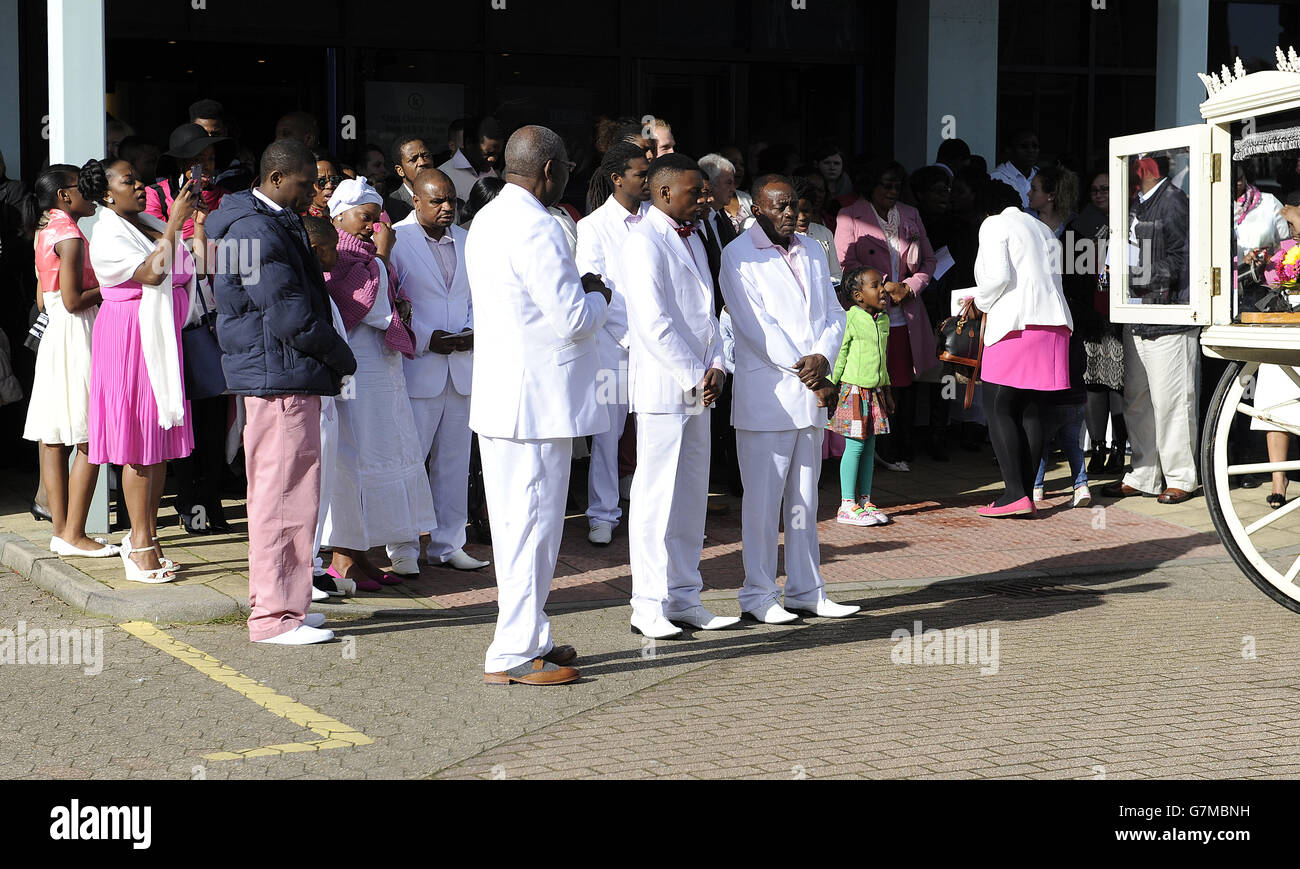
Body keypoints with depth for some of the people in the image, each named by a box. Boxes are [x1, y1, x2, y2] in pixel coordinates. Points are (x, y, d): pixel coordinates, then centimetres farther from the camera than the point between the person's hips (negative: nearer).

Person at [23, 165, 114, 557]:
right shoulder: (70, 236, -13)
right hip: (76, 338, -10)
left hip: (54, 335, 10)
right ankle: (73, 535, -6)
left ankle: (61, 530, 12)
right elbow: (73, 300, -18)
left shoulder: (46, 234, 15)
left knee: (54, 440, 8)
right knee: (90, 443, -6)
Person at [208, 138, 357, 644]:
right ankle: (275, 617, -4)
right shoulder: (258, 231, -16)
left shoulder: (275, 225, 19)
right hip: (281, 379, -11)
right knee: (285, 494, -8)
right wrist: (342, 358, -6)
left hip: (280, 376, 11)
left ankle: (274, 603, 25)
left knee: (277, 492, 16)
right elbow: (292, 317, -19)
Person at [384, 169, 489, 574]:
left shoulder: (466, 241, 13)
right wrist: (425, 340, -13)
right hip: (418, 369, -5)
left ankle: (448, 543, 18)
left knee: (455, 460, 10)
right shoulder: (396, 240, -5)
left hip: (462, 367, 5)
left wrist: (474, 332, -3)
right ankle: (403, 548, 6)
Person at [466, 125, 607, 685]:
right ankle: (514, 654, -3)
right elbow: (573, 320, -19)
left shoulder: (487, 220, 14)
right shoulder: (536, 229, -18)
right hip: (537, 399, -10)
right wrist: (597, 298, 1)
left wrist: (577, 293, 14)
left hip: (501, 399, 10)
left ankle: (528, 640, 23)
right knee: (533, 523, -6)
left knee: (515, 524, 15)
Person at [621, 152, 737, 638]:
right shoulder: (645, 242, -11)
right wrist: (695, 376, -14)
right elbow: (653, 322, -18)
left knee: (691, 493, 11)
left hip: (697, 386, 9)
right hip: (662, 386, -9)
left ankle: (683, 597, 18)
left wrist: (715, 366, 3)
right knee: (657, 494, -5)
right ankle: (649, 606, 0)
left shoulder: (692, 239, 18)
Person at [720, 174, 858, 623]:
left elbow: (833, 313, 11)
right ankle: (758, 594, 5)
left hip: (812, 395, 6)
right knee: (763, 497, -3)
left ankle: (806, 589, 17)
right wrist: (808, 375, -14)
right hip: (765, 395, -6)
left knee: (804, 497, 11)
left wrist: (823, 357, -10)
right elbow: (755, 326, -13)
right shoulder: (738, 257, -6)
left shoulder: (811, 253, 16)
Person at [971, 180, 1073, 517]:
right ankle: (1027, 494, 5)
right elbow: (1054, 276, 18)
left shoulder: (993, 225, 2)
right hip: (1051, 320, 8)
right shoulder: (1040, 228, 25)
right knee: (1030, 410, 7)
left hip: (1016, 323, -8)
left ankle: (1015, 493, -14)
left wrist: (982, 303, 7)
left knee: (998, 406, -6)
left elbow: (998, 276, -12)